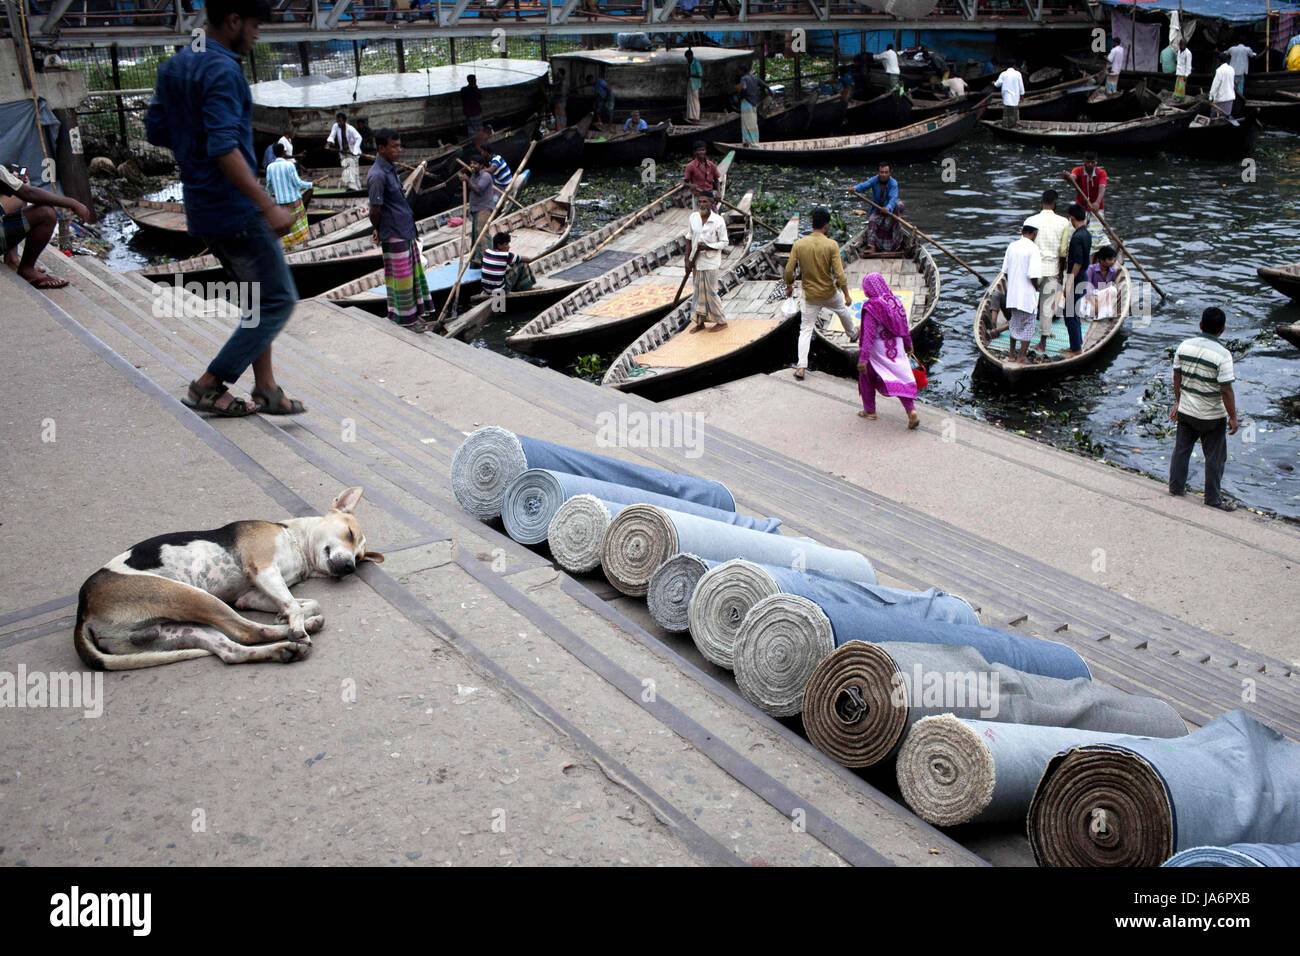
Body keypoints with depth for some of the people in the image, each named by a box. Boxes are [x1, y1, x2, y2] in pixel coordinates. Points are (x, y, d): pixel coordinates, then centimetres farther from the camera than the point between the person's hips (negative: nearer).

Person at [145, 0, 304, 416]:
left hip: (202, 210, 10)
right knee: (278, 301, -1)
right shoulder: (223, 70, -17)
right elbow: (224, 148, -27)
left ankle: (266, 389, 17)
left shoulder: (172, 67, 11)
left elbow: (156, 131, 17)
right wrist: (268, 206, -27)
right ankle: (208, 386, 2)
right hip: (235, 210, -10)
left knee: (258, 299, 17)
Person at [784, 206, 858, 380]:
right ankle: (852, 333, 58)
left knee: (805, 330, 8)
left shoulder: (799, 244, -12)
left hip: (810, 296, 1)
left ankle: (801, 367, -1)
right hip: (830, 293, -1)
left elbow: (788, 271, -8)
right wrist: (846, 295, -5)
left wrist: (789, 286, 11)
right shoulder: (831, 245, -17)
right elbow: (839, 275, -18)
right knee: (843, 311, 31)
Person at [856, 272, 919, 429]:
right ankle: (911, 410, -6)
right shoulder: (895, 301, 1)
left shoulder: (871, 307, -19)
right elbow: (904, 326, 11)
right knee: (902, 378, 10)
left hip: (878, 351, -5)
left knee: (866, 378, 16)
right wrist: (908, 344, 27)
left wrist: (863, 358, -22)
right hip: (897, 347, 5)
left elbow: (869, 335, -23)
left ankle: (870, 411, 27)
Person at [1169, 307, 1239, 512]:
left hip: (1186, 411, 5)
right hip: (1212, 417, -5)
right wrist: (1233, 417, -9)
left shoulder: (1184, 346, -5)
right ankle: (1213, 498, 18)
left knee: (1181, 449, 19)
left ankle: (1176, 487, 30)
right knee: (1215, 457, 9)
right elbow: (1226, 390, -19)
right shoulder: (1222, 355, -21)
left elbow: (1177, 377, 4)